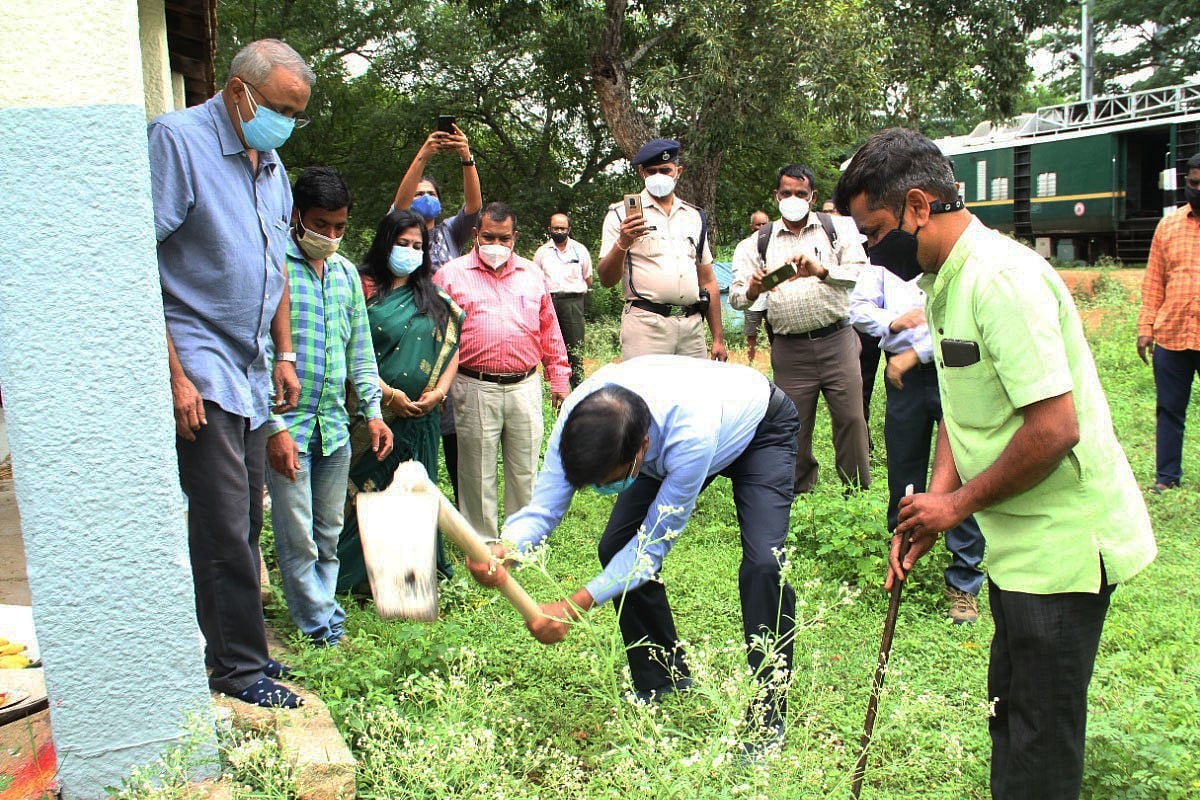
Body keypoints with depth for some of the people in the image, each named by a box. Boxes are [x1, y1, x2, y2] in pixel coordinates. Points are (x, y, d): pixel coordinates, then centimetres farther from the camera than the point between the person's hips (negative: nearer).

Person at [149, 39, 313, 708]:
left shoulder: (271, 165, 16)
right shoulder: (178, 140, -10)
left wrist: (285, 357, 18)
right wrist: (173, 374, -20)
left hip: (252, 375, 8)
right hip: (201, 370, -8)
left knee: (245, 524, 13)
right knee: (225, 526, -4)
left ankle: (237, 648, 26)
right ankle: (238, 667, 9)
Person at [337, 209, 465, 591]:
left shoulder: (434, 298, 12)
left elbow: (452, 346, 11)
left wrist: (439, 391, -4)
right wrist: (387, 393, -15)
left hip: (423, 416, 4)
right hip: (375, 413, -4)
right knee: (368, 491, -1)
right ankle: (359, 573, 11)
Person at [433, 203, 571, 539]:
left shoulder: (532, 274, 12)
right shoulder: (451, 275, 2)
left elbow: (549, 330, 17)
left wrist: (559, 379, 13)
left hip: (525, 388, 3)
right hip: (475, 389, -3)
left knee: (524, 470, 10)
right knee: (478, 475, 6)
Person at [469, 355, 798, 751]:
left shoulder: (691, 436, -47)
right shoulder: (579, 416, -32)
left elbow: (656, 542, -35)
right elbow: (544, 503, -27)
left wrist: (574, 607, -40)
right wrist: (504, 550, -49)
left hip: (761, 426, -5)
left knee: (763, 563, -23)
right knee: (616, 546, -4)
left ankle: (768, 717, -5)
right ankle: (664, 680, 17)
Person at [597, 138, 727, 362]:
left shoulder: (695, 217, 17)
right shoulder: (622, 214, 4)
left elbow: (708, 281, 19)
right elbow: (606, 280, -4)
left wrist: (718, 339, 13)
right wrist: (622, 243, -22)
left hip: (692, 326, 4)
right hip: (646, 325, -4)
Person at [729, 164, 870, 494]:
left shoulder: (838, 228, 7)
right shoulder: (759, 242, 10)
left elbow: (860, 271, -8)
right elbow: (735, 297, 4)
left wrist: (821, 271, -25)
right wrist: (752, 291, -20)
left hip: (836, 340, -1)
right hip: (789, 348, 1)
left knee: (851, 418, -4)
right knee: (794, 426, 5)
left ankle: (859, 491, 9)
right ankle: (799, 492, 21)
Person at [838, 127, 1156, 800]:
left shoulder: (1001, 276, -23)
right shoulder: (944, 280, 9)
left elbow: (1054, 428, -28)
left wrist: (958, 504, -15)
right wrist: (932, 507, 4)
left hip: (1064, 540, -10)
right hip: (1020, 539, 10)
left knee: (1042, 730, 3)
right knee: (1010, 705, 21)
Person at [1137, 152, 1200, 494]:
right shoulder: (1168, 225, 8)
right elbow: (1153, 282, 8)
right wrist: (1145, 327, 3)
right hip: (1170, 336, 2)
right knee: (1169, 410, 9)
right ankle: (1167, 476, 20)